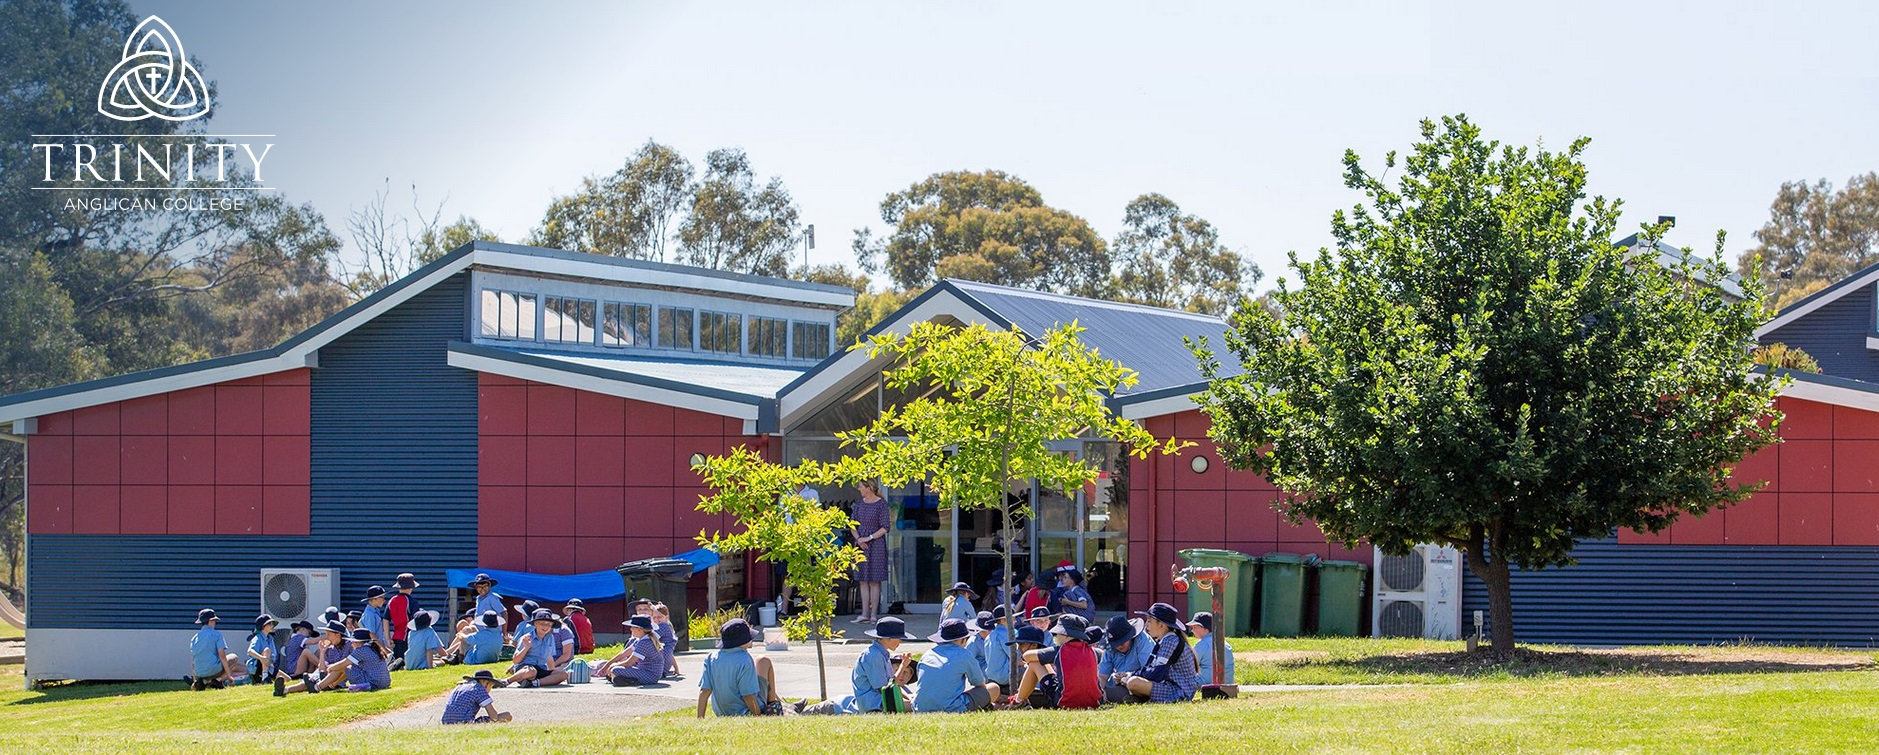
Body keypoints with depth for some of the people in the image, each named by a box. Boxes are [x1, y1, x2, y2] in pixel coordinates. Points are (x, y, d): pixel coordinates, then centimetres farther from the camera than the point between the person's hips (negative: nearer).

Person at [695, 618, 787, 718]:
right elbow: (748, 696, -24)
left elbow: (704, 691, -9)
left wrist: (700, 719, -5)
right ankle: (773, 702, 27)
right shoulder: (745, 661, -24)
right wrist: (759, 716, -13)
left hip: (722, 713, 5)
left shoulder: (711, 659, -8)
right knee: (765, 662, 10)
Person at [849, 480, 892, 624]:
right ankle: (864, 614, 4)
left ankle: (874, 614, 0)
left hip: (876, 544, -6)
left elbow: (885, 527, -9)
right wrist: (858, 539, -5)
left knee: (874, 581, -3)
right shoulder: (859, 504, 12)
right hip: (861, 546, 6)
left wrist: (868, 538, -13)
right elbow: (853, 526, 13)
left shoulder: (881, 504, -6)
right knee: (863, 581, 3)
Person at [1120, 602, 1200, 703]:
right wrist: (1131, 675, 0)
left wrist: (1132, 676, -11)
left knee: (1133, 683, -28)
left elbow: (1157, 674, -21)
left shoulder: (1171, 641, -17)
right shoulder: (1163, 641, 14)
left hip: (1180, 693, -11)